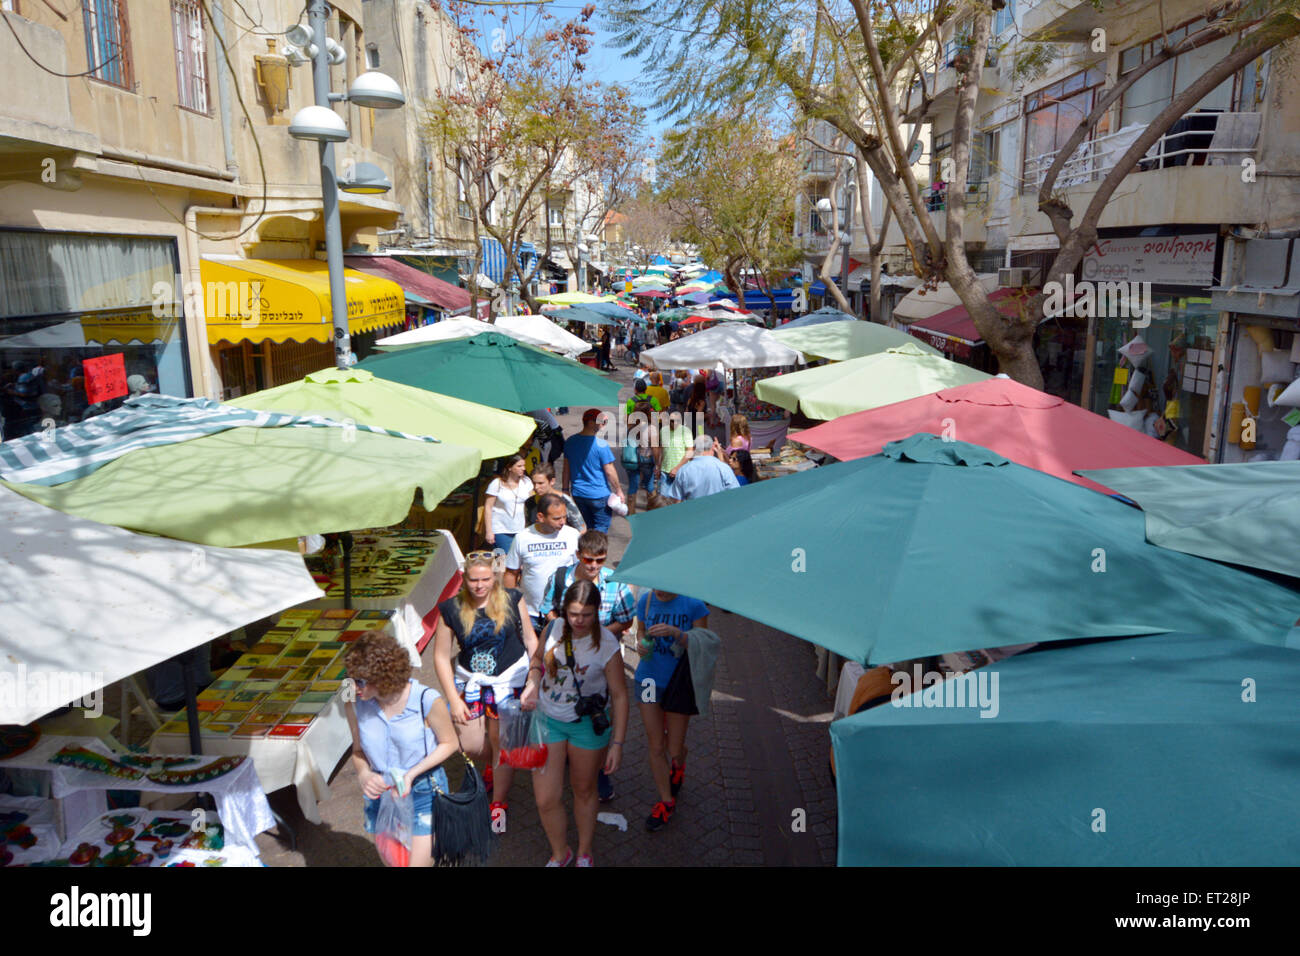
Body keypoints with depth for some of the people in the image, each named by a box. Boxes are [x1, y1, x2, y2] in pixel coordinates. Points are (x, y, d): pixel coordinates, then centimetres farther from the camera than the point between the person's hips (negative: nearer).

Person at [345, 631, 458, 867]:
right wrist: (364, 774, -20)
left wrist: (411, 774, -21)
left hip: (424, 794, -4)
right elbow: (359, 750, 1)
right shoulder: (354, 703, -14)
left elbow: (449, 743, -11)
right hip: (381, 795, 4)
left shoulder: (427, 701, -25)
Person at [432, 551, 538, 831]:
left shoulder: (512, 600, -9)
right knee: (471, 746, 3)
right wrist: (453, 699, -7)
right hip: (470, 681, 1)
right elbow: (441, 657, -4)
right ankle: (493, 766, 41)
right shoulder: (451, 608, -9)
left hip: (510, 680, -1)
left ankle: (499, 803, 25)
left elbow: (530, 640, 2)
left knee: (501, 741, 3)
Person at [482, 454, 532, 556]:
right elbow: (488, 507, -5)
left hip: (520, 530, 4)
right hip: (500, 531, -4)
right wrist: (489, 531, -9)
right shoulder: (497, 483, -6)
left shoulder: (526, 481, 6)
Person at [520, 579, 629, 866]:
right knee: (546, 800, 3)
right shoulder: (553, 629, -9)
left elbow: (619, 696, -11)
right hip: (547, 719, 3)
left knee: (584, 791, 17)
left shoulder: (607, 645, -18)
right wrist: (531, 687, -8)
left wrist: (617, 743, -12)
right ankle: (560, 853, 31)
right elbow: (538, 659, 12)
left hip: (587, 726, -2)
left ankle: (584, 853, 41)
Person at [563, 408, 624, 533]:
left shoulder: (570, 442, -1)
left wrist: (566, 489, 16)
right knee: (601, 528, 6)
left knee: (586, 528, 19)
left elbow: (566, 468, 6)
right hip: (599, 495, -6)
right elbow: (609, 472, -13)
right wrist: (619, 491, -1)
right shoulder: (601, 445, -18)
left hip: (578, 494, 6)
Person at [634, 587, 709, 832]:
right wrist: (641, 644, -12)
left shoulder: (693, 604, -15)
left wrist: (676, 633, -30)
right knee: (656, 747, 5)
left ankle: (678, 768, 46)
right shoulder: (645, 600, -5)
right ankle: (666, 802, 24)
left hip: (679, 683, -2)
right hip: (650, 679, 2)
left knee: (675, 749, 10)